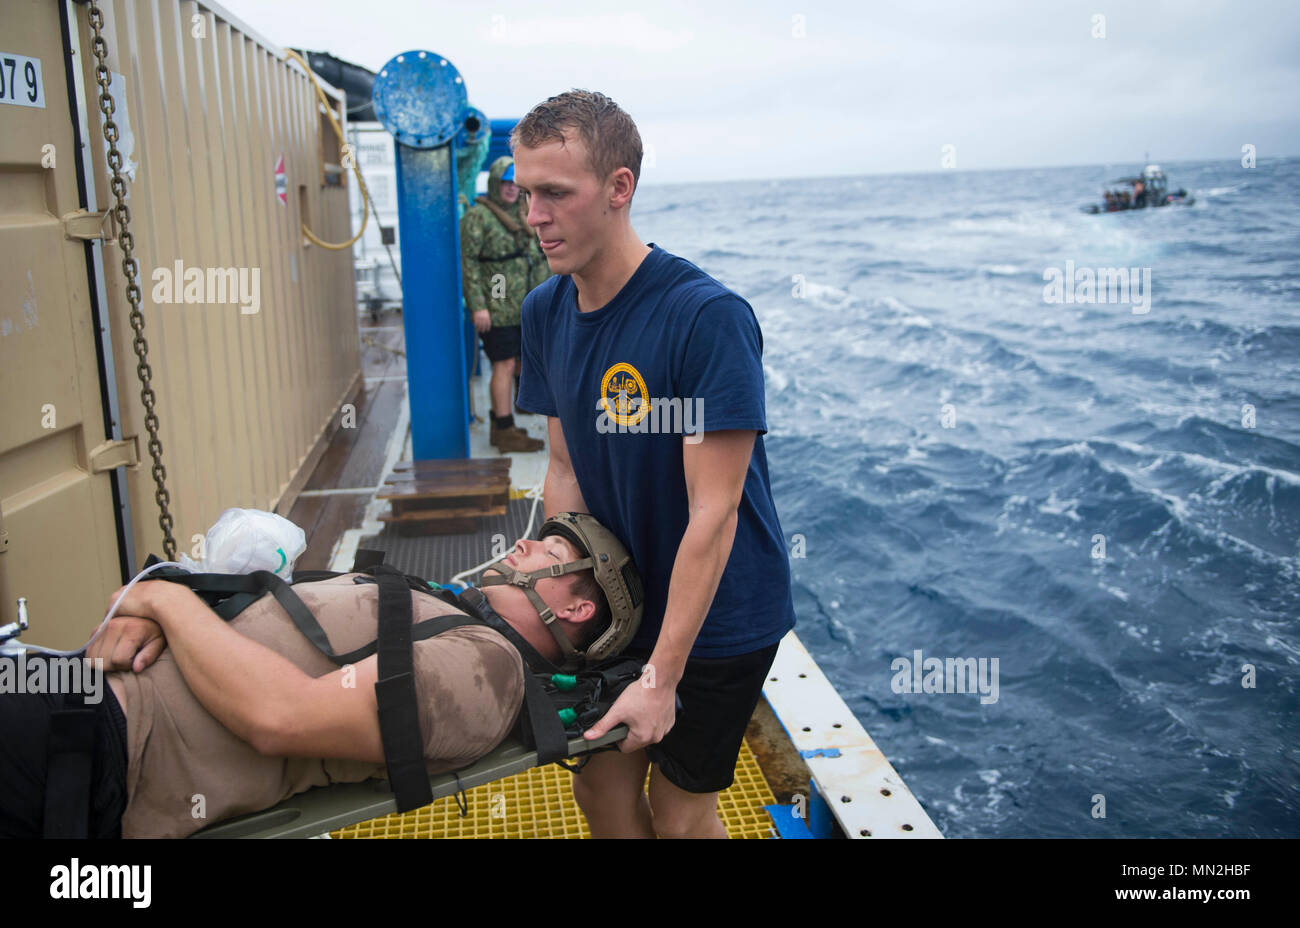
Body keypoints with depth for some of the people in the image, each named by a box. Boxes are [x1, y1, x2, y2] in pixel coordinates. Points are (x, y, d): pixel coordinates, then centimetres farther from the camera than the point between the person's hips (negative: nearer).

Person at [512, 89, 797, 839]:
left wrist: (659, 678, -24)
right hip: (618, 601, 6)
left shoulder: (709, 317, -26)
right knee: (600, 783, 14)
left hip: (718, 611, -5)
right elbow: (566, 470, 2)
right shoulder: (547, 311, -4)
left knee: (679, 810, 8)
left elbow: (713, 511, -26)